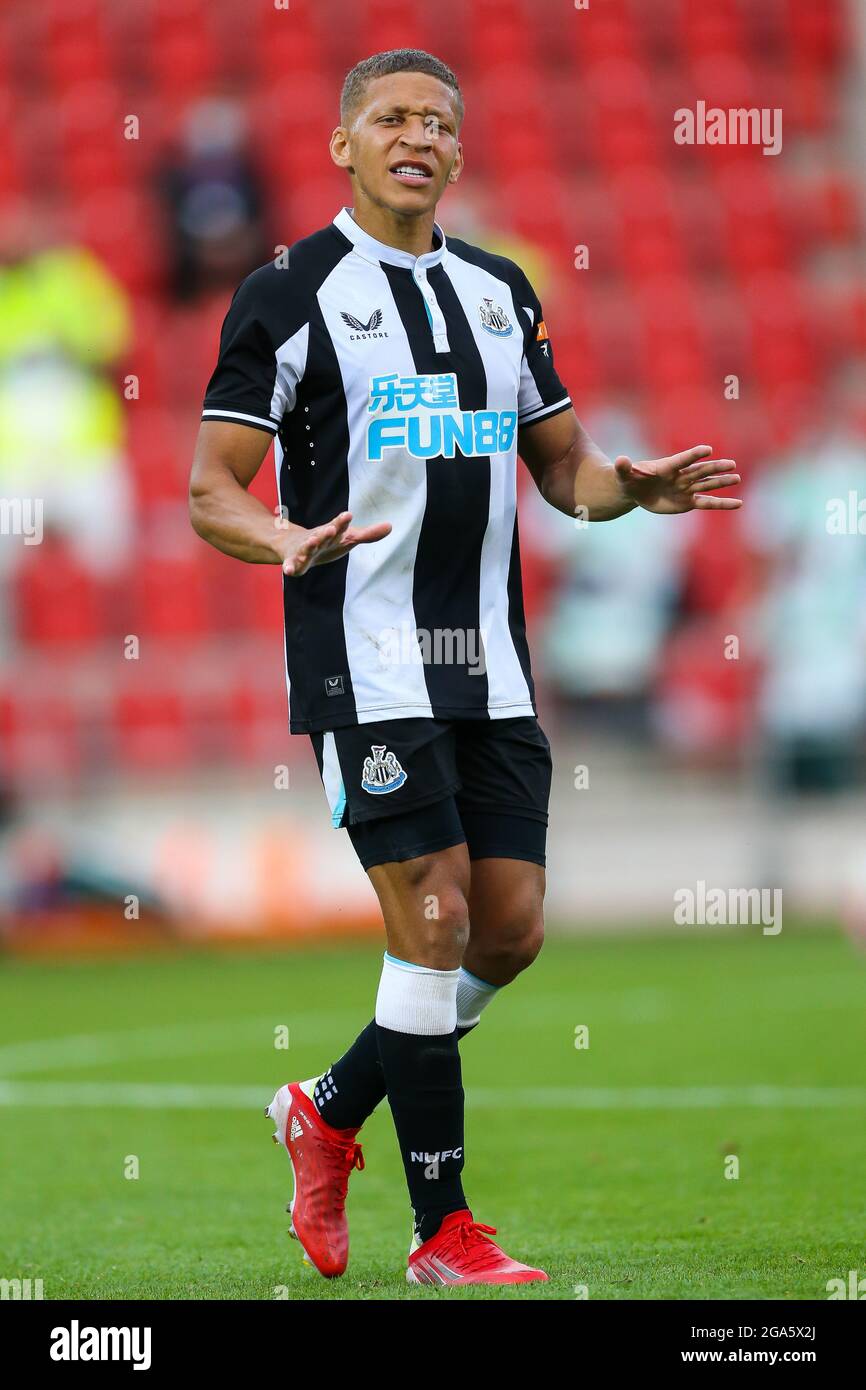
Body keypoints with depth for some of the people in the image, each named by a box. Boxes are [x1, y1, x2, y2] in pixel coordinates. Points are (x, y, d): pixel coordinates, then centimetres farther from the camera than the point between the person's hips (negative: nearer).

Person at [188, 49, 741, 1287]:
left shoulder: (498, 291, 14)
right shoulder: (289, 295, -3)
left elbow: (564, 465, 20)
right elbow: (211, 494, -4)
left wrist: (633, 486, -3)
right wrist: (291, 542, -26)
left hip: (489, 666, 6)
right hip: (367, 662, -6)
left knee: (511, 927, 3)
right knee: (435, 921, -9)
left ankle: (331, 1111, 25)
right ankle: (444, 1233, 0)